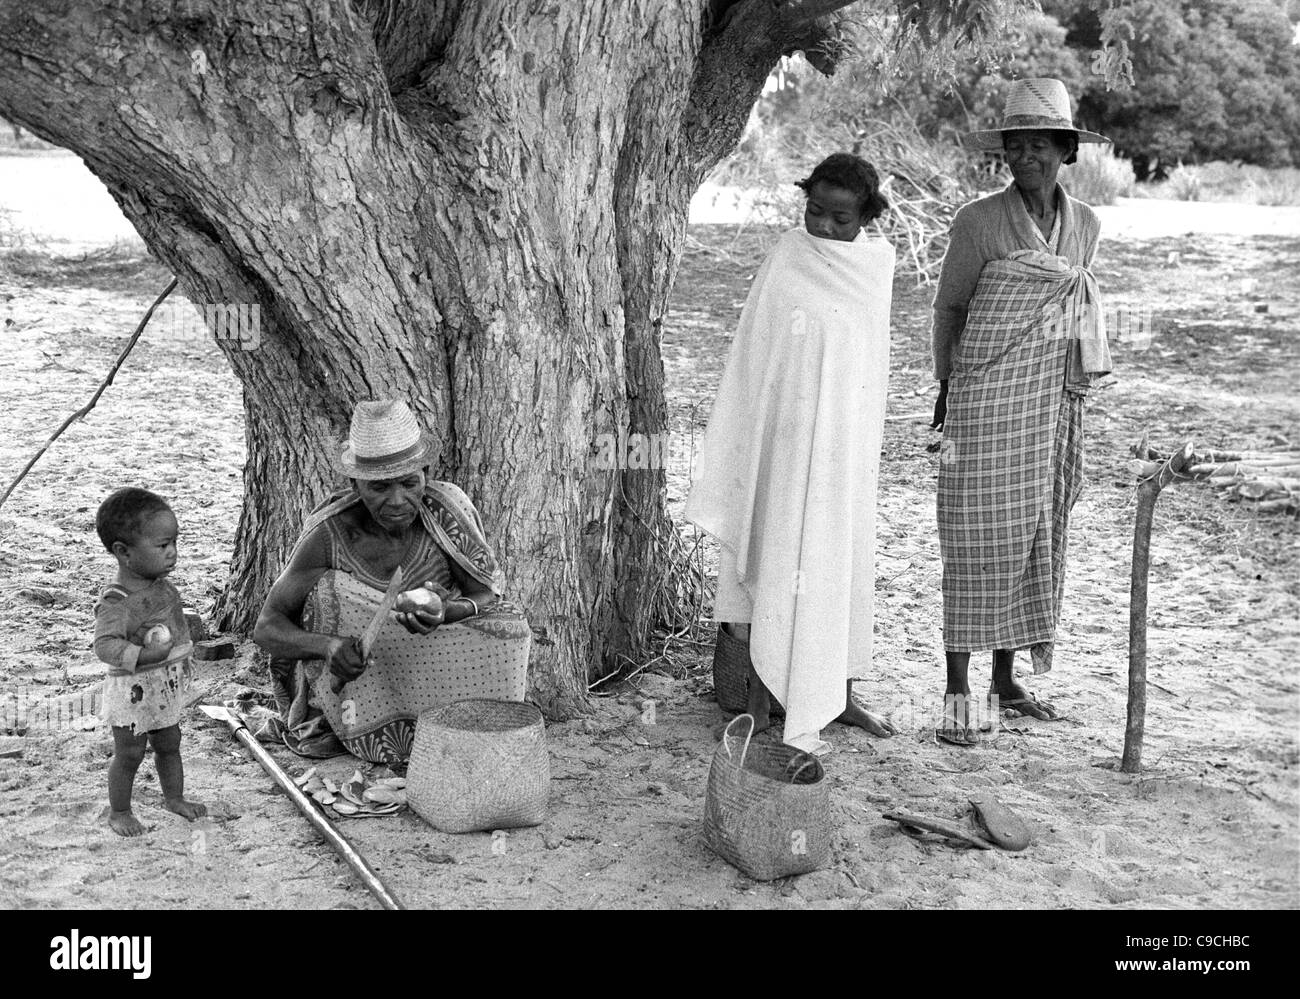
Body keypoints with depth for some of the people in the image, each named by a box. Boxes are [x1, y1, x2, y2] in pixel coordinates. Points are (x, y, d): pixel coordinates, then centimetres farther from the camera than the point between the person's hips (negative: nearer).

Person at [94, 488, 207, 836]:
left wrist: (182, 660, 16)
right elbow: (105, 644, -34)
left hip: (167, 686, 7)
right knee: (129, 754, 7)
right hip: (133, 690, -7)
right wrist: (144, 655, -43)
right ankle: (118, 812, 25)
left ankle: (174, 797, 39)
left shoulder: (164, 588, 0)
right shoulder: (116, 601, -27)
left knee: (169, 745, 21)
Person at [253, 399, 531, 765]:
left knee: (509, 626, -23)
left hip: (434, 675, 1)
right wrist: (329, 646, -39)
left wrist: (447, 612, -39)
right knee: (328, 586, -26)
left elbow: (486, 597, -14)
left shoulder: (448, 508, -16)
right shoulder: (331, 534, -20)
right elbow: (266, 628, -17)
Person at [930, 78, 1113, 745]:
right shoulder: (980, 222, -8)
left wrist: (1071, 396, 16)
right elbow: (948, 306, 2)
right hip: (986, 403, -5)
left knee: (1035, 537, 10)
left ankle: (1006, 679, 22)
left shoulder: (1084, 225, 7)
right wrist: (948, 382, 8)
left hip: (1055, 404, 5)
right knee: (977, 540, -4)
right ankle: (958, 691, 3)